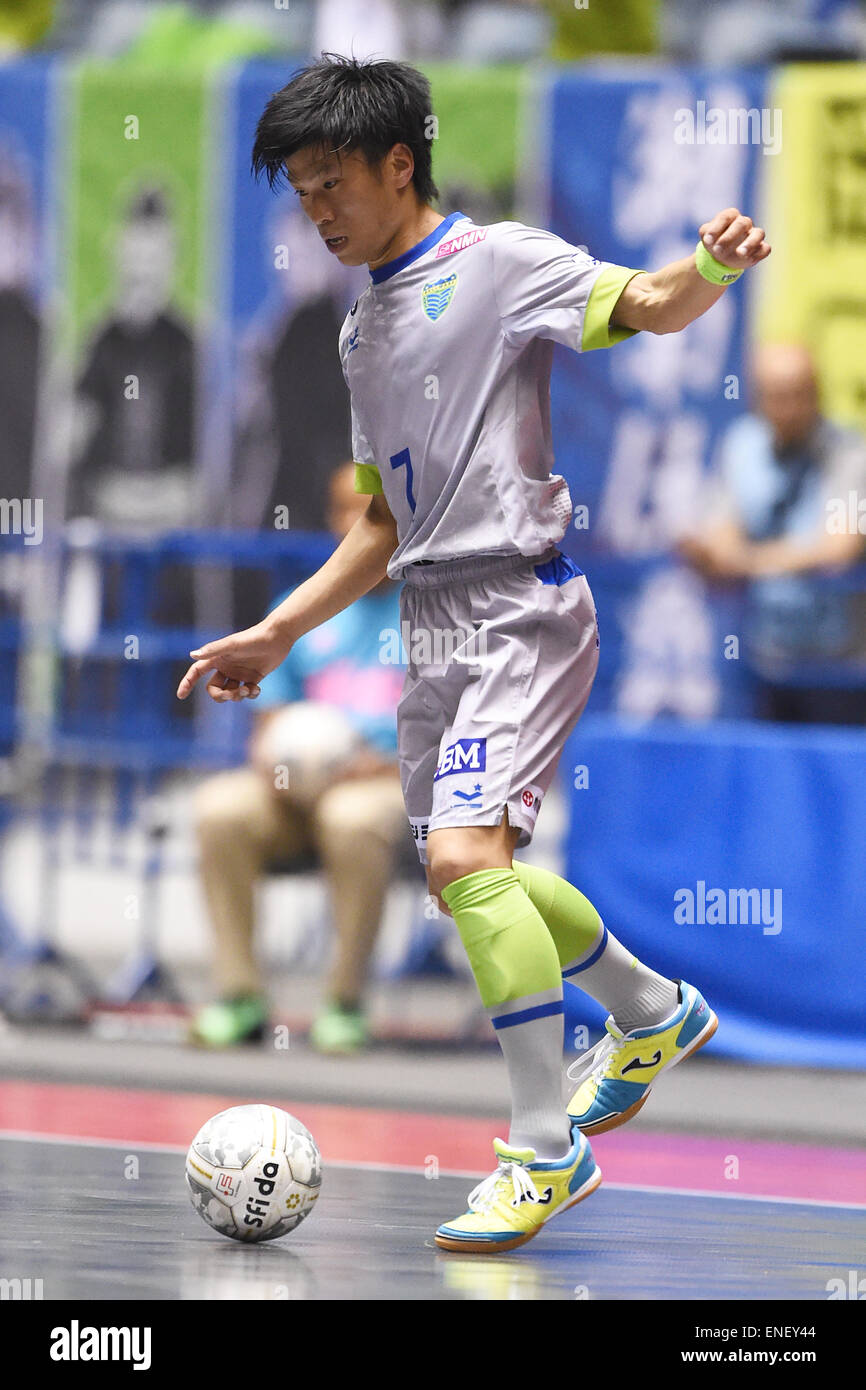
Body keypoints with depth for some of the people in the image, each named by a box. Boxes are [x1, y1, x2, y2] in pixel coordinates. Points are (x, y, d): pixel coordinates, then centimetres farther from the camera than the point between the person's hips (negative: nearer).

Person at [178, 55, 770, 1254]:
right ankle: (654, 1012, 41)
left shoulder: (499, 264, -6)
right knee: (464, 877, 17)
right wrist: (274, 636, 21)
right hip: (434, 623, 9)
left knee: (466, 855, -23)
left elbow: (641, 305, -23)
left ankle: (547, 1153, -17)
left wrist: (711, 267, -44)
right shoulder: (365, 331, 19)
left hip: (521, 611, -9)